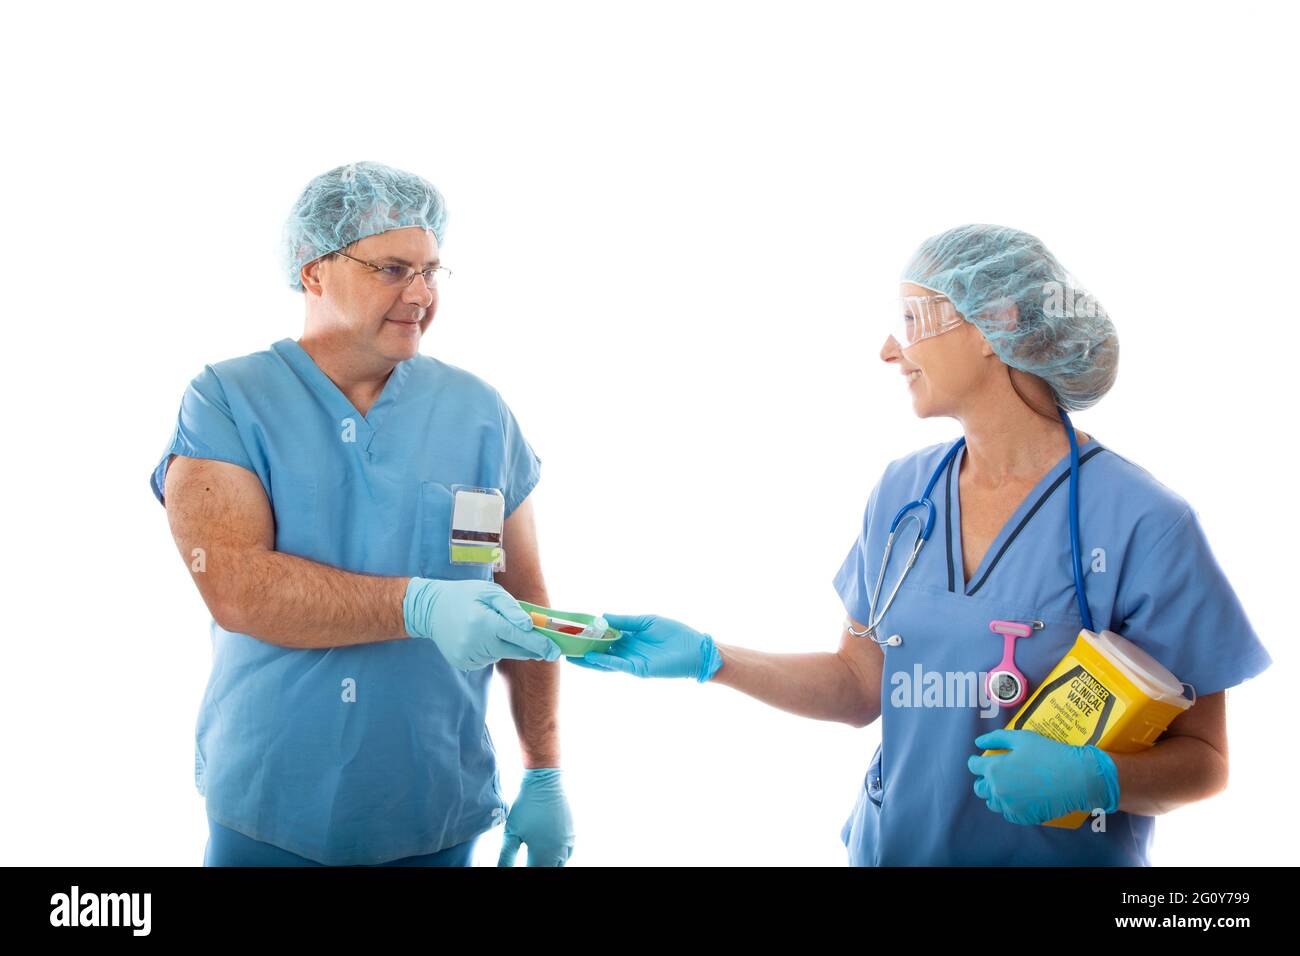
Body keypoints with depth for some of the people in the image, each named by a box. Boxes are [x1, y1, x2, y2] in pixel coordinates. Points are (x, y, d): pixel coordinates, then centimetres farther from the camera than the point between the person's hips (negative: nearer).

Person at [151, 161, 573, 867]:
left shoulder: (478, 412, 0)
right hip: (266, 812, -1)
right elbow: (233, 588, -18)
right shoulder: (225, 403, -5)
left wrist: (545, 777, 1)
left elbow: (524, 603, 3)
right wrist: (419, 605, -29)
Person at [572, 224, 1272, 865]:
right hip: (892, 844, 5)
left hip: (1062, 853, -4)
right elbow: (860, 685, 3)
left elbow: (1202, 757, -11)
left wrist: (1096, 778, -29)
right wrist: (709, 658, -7)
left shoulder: (1139, 522, -18)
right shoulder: (901, 491, -3)